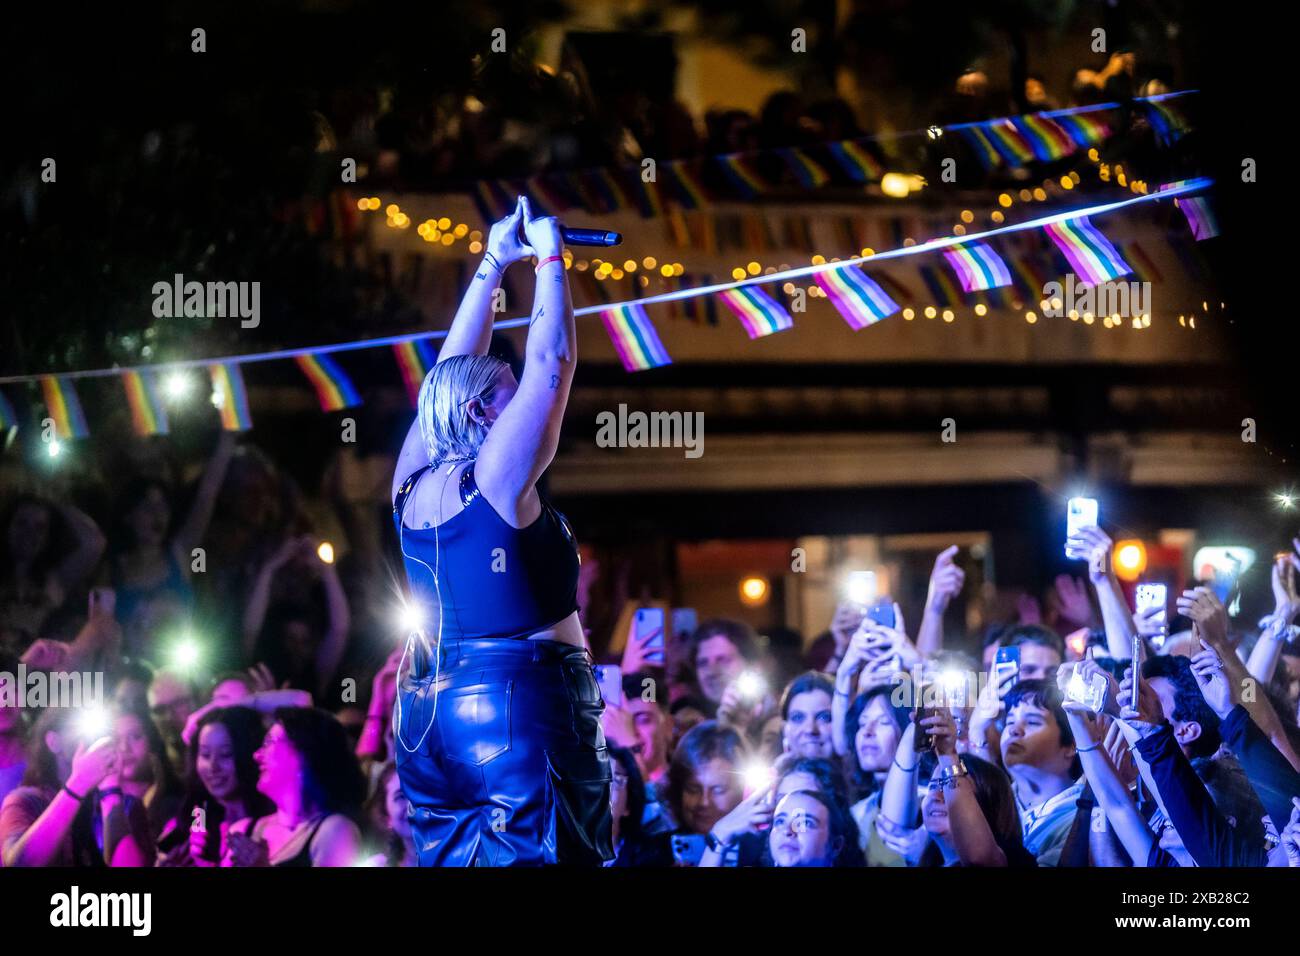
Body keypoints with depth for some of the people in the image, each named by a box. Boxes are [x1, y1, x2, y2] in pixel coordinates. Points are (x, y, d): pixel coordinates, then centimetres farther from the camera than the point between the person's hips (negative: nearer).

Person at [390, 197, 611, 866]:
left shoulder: (411, 485, 11)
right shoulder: (496, 480, -7)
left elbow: (454, 369, 21)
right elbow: (552, 361, -4)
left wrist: (494, 263, 25)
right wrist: (549, 258, 7)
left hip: (428, 713, 8)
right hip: (521, 702, -8)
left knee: (447, 859, 6)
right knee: (533, 858, -10)